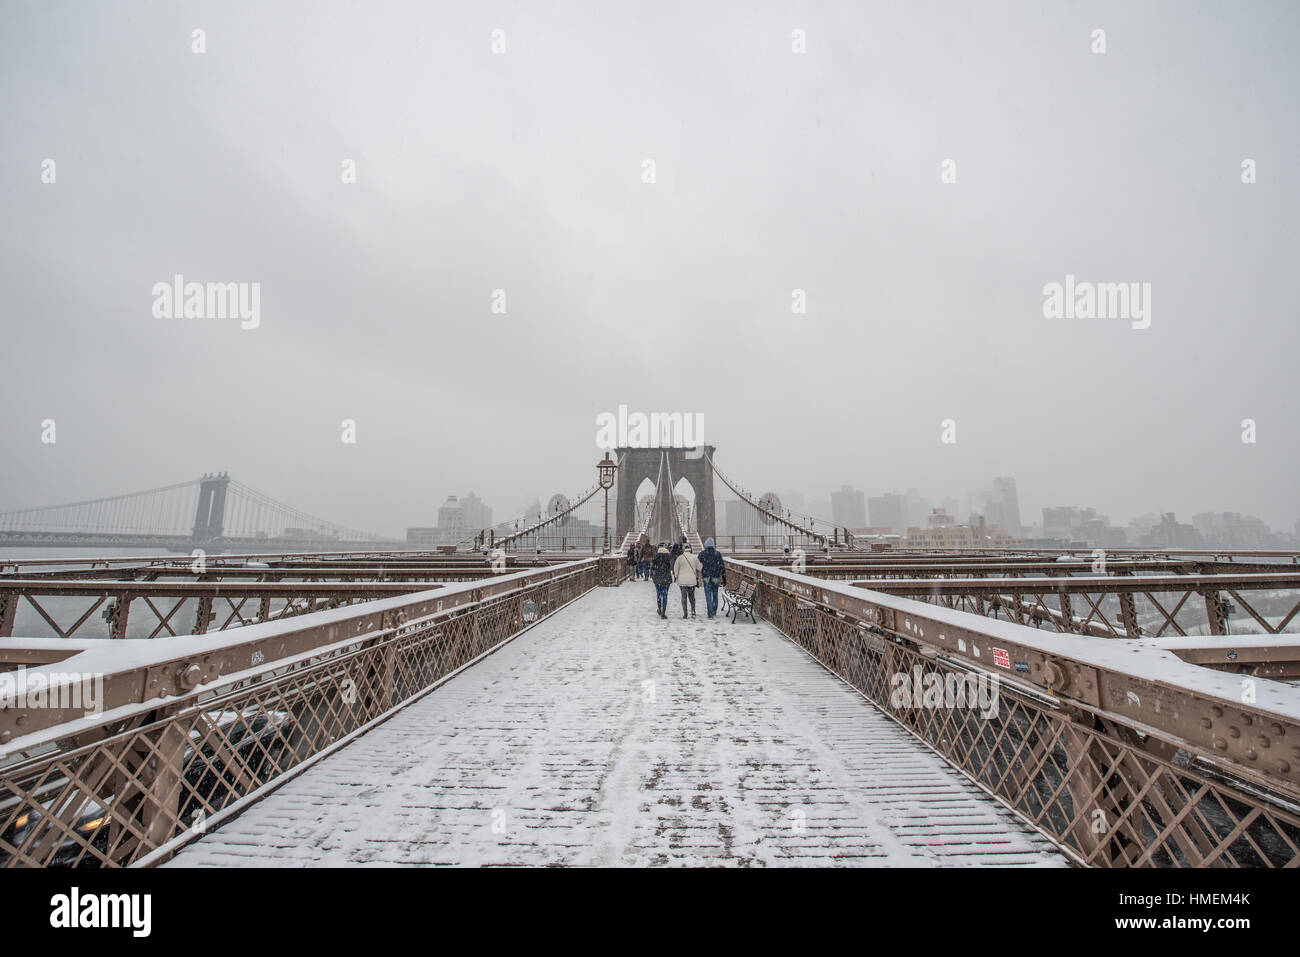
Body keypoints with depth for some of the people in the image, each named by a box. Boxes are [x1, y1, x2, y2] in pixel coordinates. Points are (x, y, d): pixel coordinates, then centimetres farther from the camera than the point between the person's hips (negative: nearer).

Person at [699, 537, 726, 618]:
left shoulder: (702, 554, -2)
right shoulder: (718, 553, 1)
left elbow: (698, 565, -3)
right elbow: (722, 566, 0)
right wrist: (724, 577, 5)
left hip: (706, 577, -2)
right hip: (716, 577, 2)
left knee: (708, 595, 0)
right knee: (715, 594, 16)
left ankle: (710, 613, -7)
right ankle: (714, 611, 26)